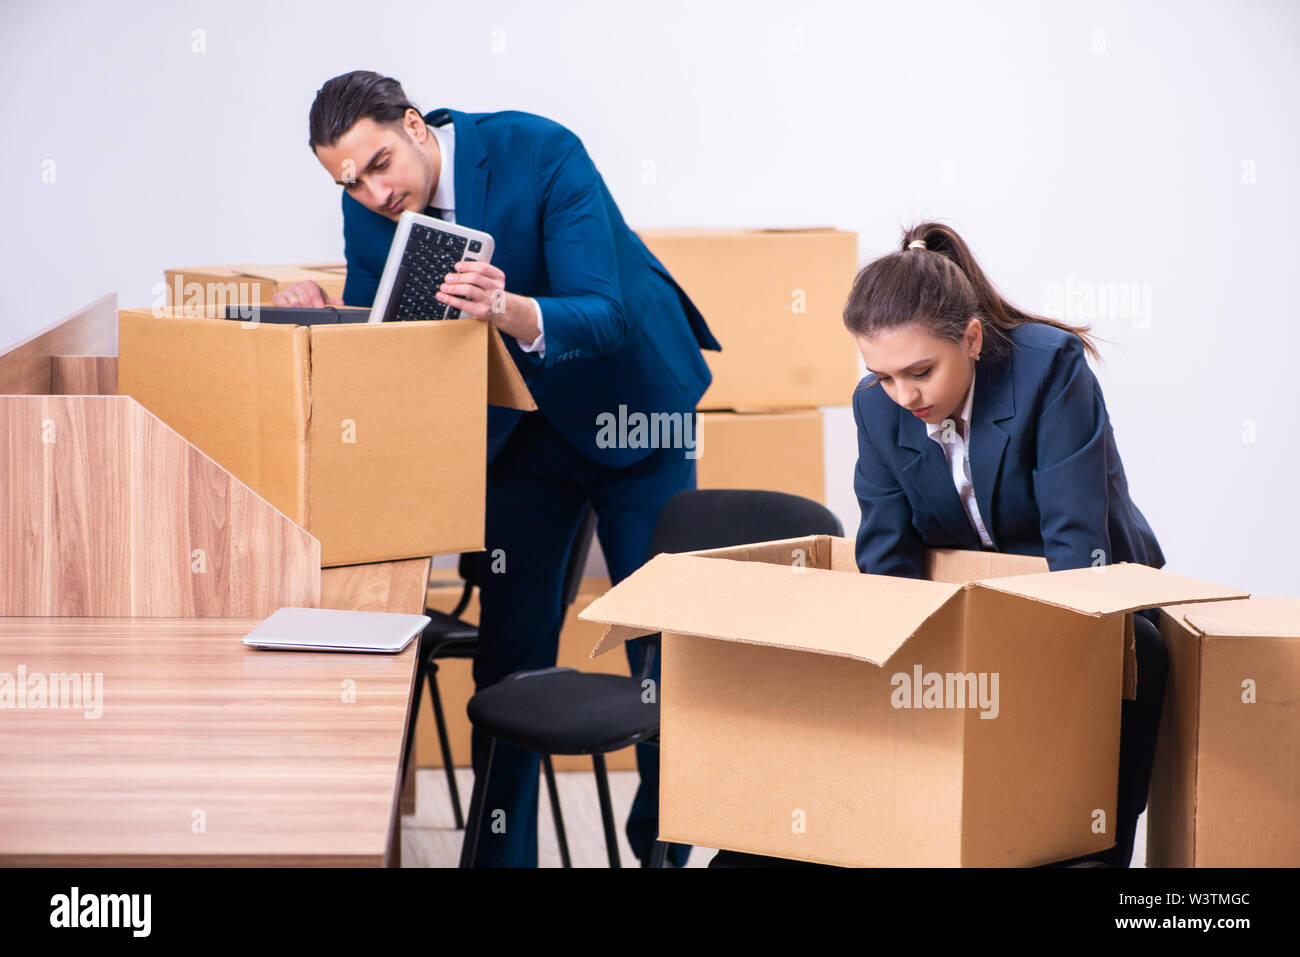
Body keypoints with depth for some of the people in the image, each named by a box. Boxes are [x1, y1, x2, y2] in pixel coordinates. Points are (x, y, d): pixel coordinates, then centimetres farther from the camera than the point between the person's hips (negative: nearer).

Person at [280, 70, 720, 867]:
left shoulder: (541, 153, -27)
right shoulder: (371, 208, -11)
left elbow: (603, 317, -32)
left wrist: (511, 312, -51)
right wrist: (323, 315, -24)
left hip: (631, 399, -4)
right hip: (520, 425, 4)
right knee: (509, 648, 1)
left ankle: (664, 840, 18)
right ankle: (501, 852, 10)